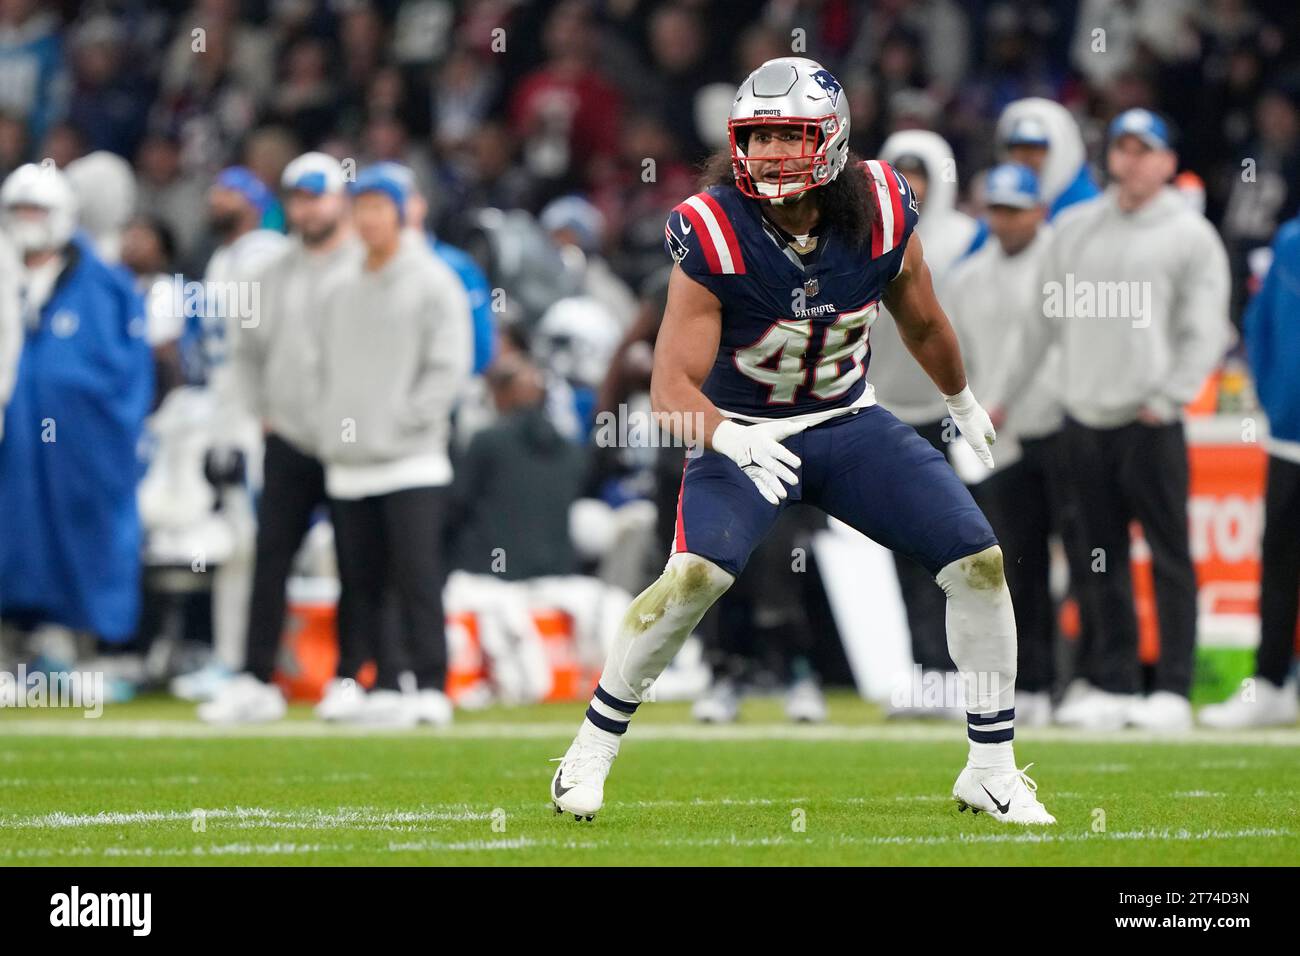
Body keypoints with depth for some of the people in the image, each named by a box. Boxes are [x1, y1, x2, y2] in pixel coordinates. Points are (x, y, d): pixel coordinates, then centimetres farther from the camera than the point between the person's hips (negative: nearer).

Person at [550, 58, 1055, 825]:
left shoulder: (882, 214, -15)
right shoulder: (713, 235, -24)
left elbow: (923, 324, 7)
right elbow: (673, 386, -25)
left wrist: (963, 403, 23)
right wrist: (730, 439, -45)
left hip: (850, 424, 4)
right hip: (743, 434, -4)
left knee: (980, 562, -7)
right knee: (697, 574, -28)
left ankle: (992, 770, 8)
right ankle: (590, 753, -10)